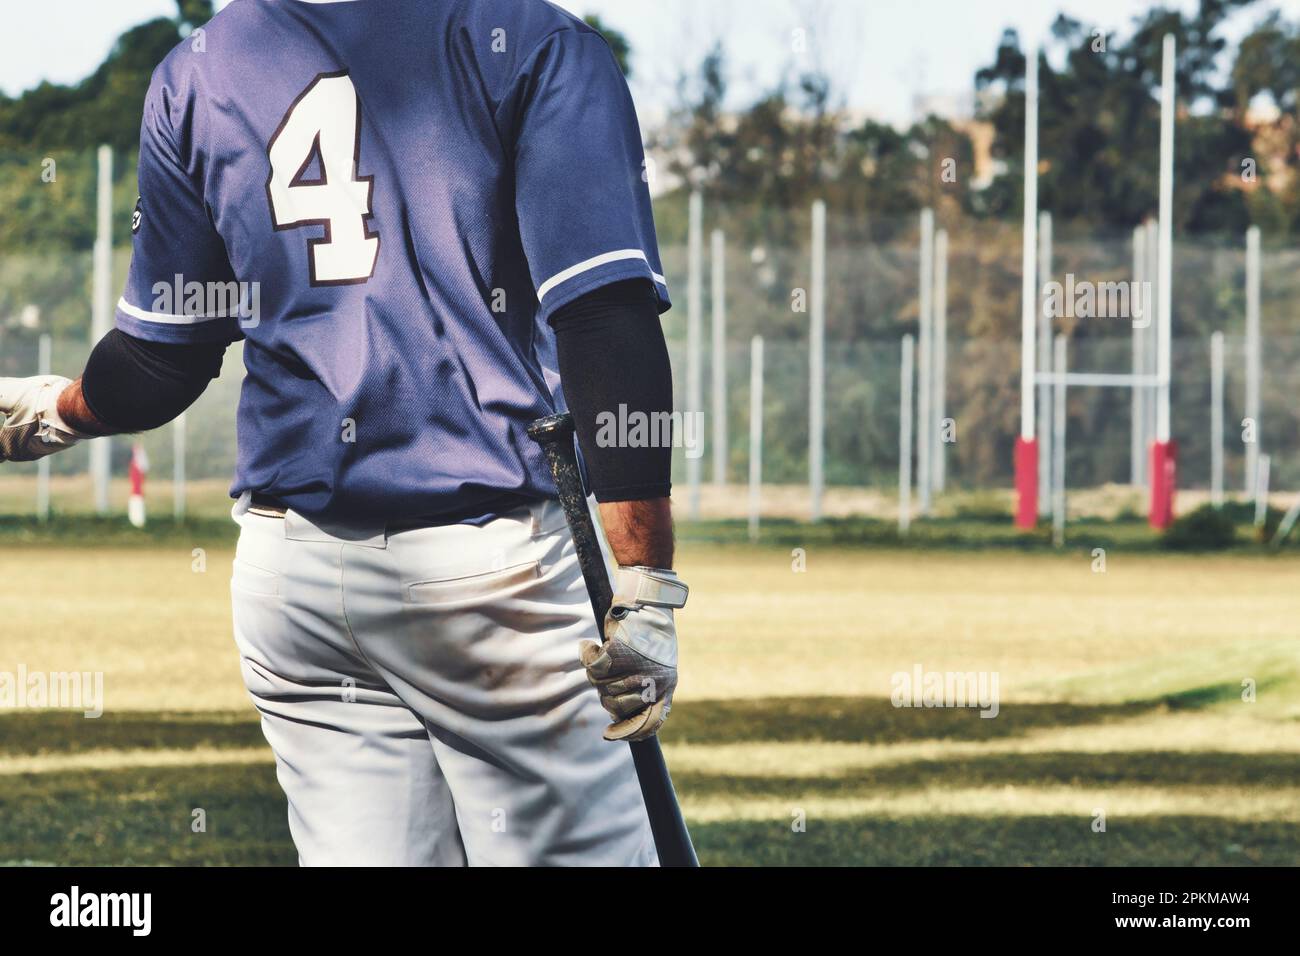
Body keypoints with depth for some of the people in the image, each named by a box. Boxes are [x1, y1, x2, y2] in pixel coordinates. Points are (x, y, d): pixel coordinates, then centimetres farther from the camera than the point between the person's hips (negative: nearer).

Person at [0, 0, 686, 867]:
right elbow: (610, 321, -13)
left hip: (290, 568, 5)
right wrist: (647, 586, -15)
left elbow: (160, 364, 16)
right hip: (497, 562, -5)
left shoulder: (196, 75, 10)